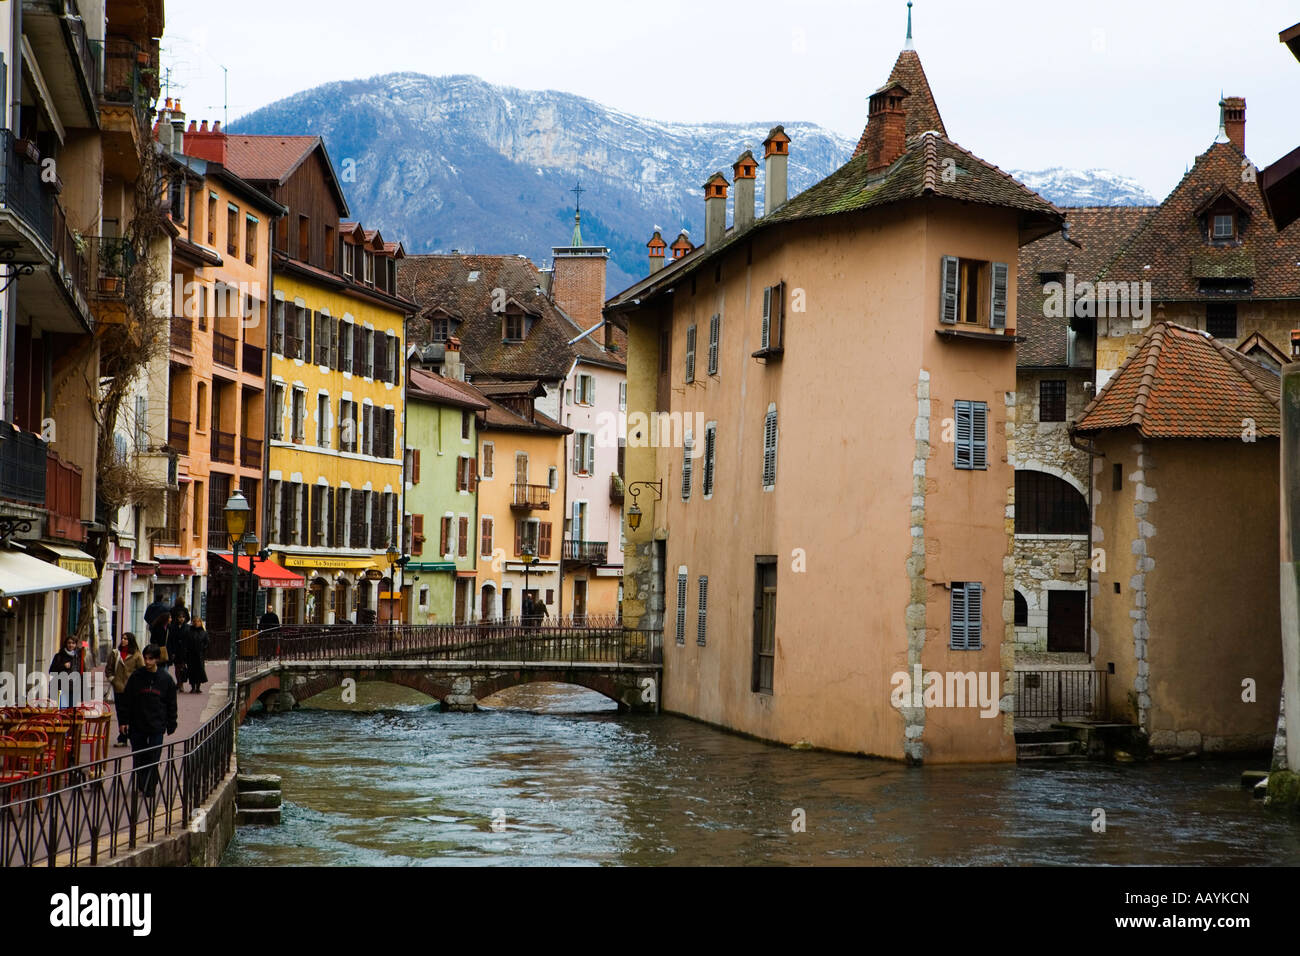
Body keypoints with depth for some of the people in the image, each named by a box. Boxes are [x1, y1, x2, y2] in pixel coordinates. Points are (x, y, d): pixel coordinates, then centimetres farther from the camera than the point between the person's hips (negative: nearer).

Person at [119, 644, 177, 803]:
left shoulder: (166, 679, 1)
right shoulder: (136, 677, 1)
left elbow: (171, 704, 7)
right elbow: (126, 701, 6)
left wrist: (171, 724, 6)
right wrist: (124, 720, 1)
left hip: (157, 726, -1)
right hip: (137, 725, 1)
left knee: (153, 760, -2)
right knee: (138, 758, 6)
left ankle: (149, 790, 5)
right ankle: (138, 785, 21)